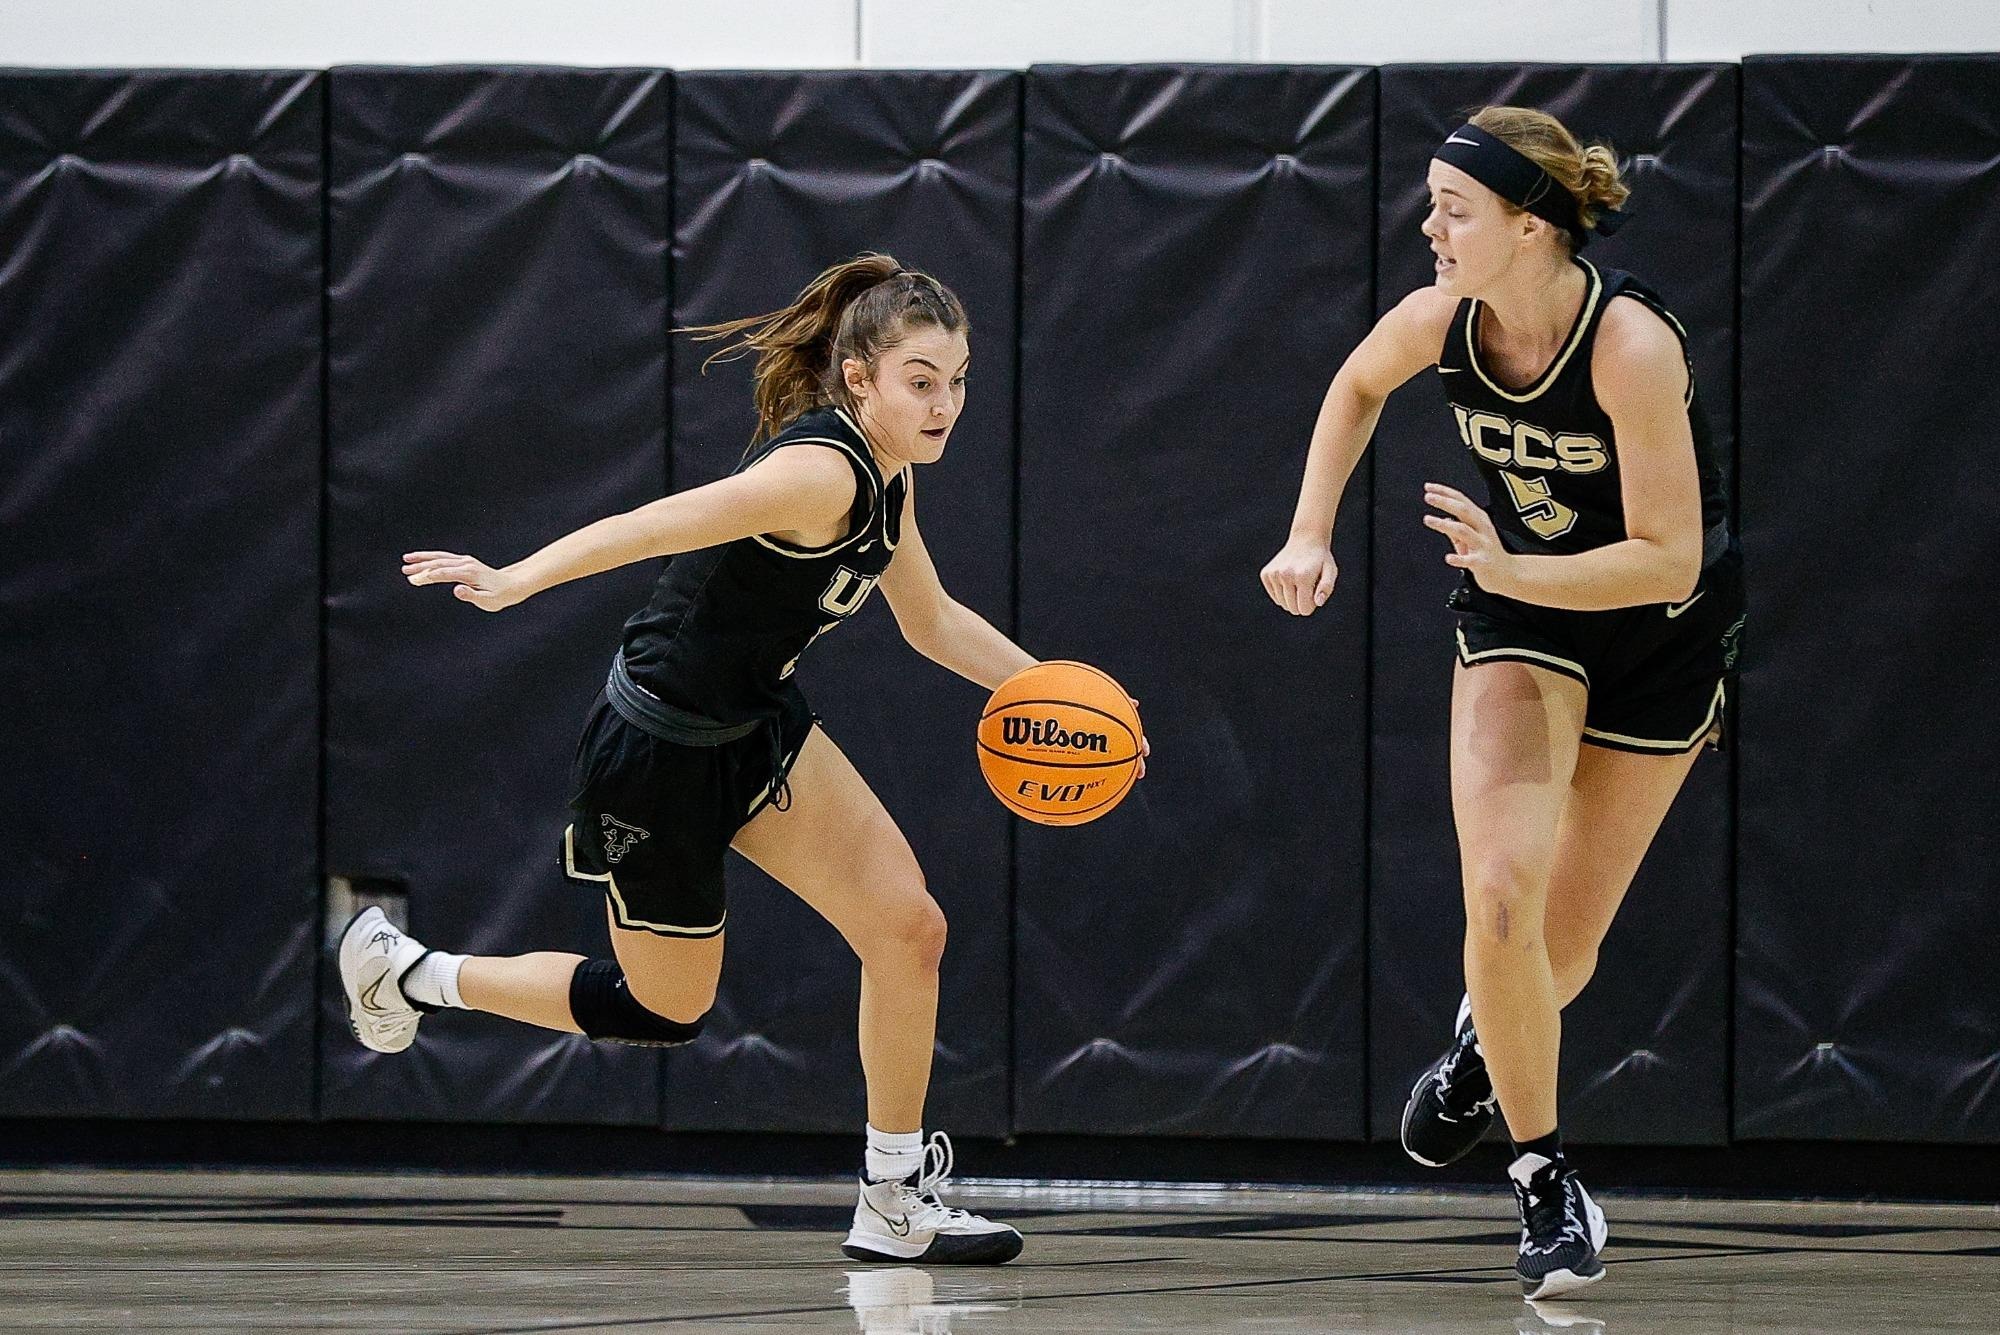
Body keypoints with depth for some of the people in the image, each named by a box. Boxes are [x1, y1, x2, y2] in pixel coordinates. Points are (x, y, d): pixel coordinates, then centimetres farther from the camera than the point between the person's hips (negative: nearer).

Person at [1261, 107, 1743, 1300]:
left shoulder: (1632, 343, -31)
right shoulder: (1439, 320, -16)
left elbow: (1668, 559, -29)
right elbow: (1357, 388, 10)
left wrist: (1511, 571, -39)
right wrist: (1311, 538, 2)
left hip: (1665, 631, -3)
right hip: (1520, 610, 3)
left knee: (1562, 946, 4)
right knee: (1500, 889, -21)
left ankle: (1485, 1043, 42)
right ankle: (1547, 1180, -5)